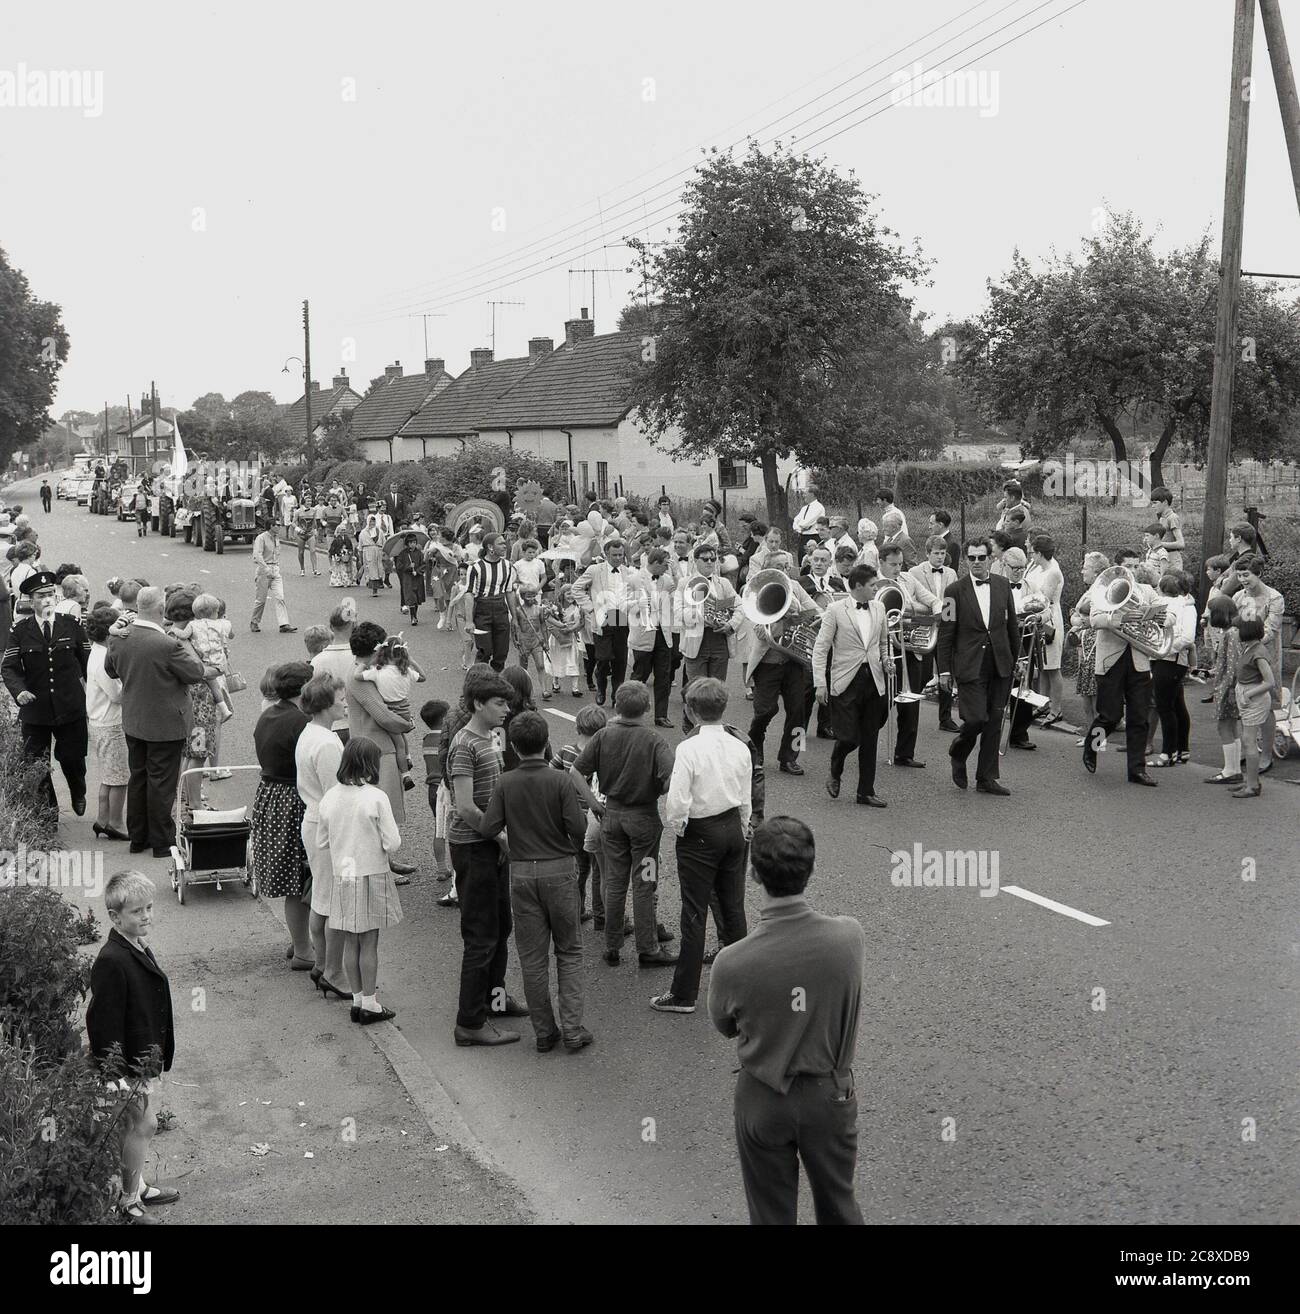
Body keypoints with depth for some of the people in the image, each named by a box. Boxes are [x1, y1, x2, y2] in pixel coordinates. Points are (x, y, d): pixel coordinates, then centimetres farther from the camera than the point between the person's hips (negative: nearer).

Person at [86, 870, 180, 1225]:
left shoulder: (139, 948, 5)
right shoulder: (111, 961, -25)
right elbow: (104, 1023, -24)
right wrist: (116, 1074, -22)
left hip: (144, 1058, 9)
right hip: (126, 1063, -9)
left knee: (135, 1126, 21)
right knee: (143, 1124, 2)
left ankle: (136, 1186, 37)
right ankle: (128, 1203, 17)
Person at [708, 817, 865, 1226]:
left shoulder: (732, 963, -27)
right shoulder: (850, 937, -24)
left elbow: (724, 1026, -6)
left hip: (763, 1099, -1)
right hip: (831, 1094, 1)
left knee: (772, 1213, 20)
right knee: (839, 1205, 24)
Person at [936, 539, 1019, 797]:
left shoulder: (1002, 586, 8)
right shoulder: (955, 591, -4)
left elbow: (1012, 625, 15)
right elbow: (945, 634, -3)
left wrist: (1015, 658, 14)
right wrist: (944, 670, -5)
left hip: (1000, 666, 4)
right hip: (970, 666, -4)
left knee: (994, 723, 5)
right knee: (976, 718, -12)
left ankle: (986, 778, 14)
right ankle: (958, 754, 19)